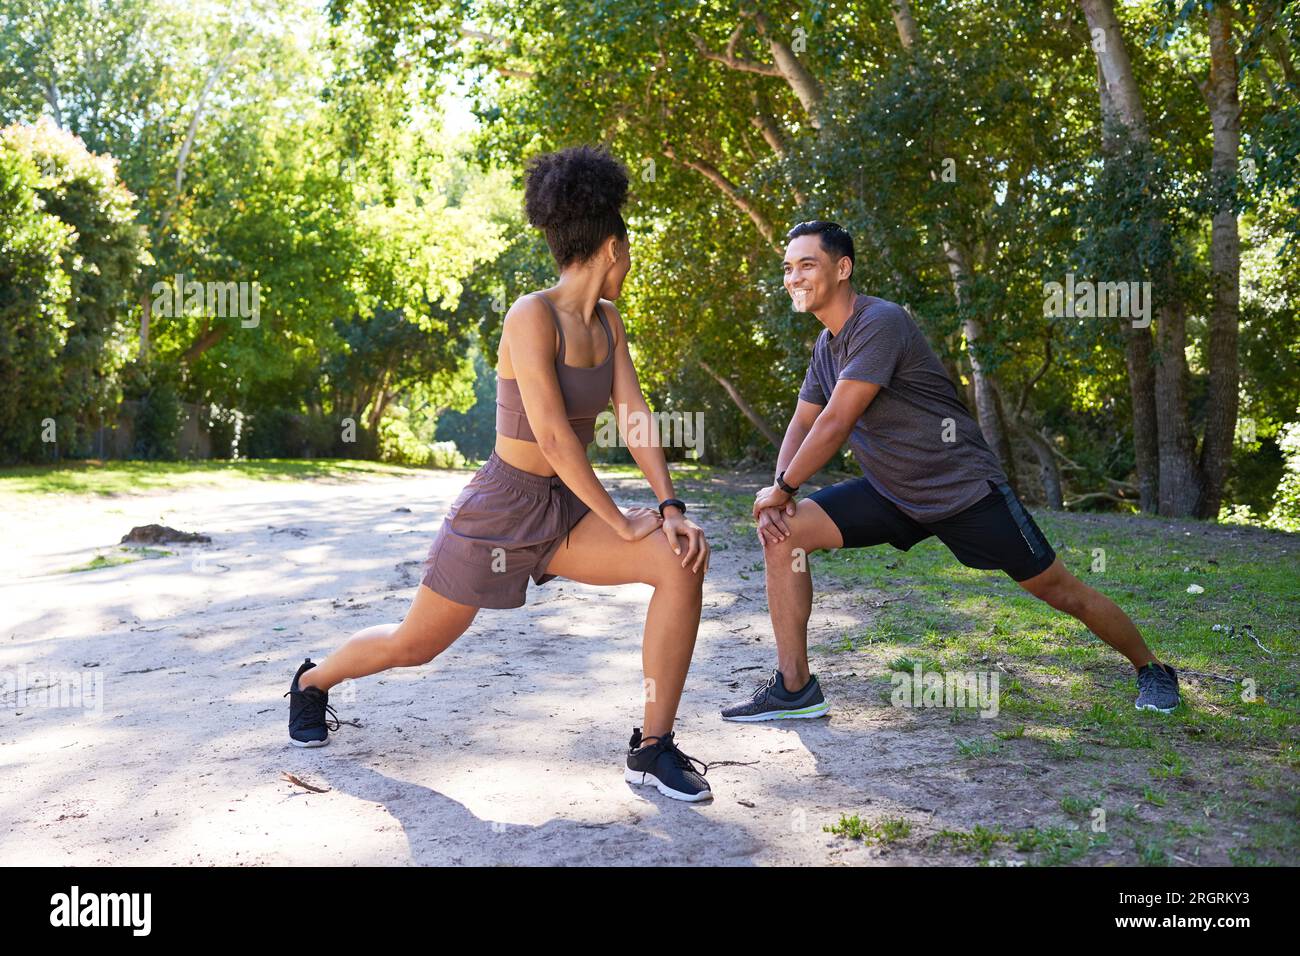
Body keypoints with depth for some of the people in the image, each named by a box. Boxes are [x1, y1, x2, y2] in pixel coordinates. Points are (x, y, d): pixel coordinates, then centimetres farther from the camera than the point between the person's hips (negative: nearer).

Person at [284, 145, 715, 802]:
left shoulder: (608, 323, 3)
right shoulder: (532, 316, -21)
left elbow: (634, 417, -2)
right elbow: (553, 436, -26)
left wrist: (670, 509, -15)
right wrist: (622, 523, -21)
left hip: (564, 512, 6)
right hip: (502, 509, -6)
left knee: (681, 562, -17)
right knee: (413, 645, 11)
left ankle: (652, 749, -9)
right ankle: (313, 680, 46)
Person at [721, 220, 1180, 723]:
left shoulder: (879, 323, -22)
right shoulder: (826, 344, 7)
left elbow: (835, 424, -25)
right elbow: (801, 425, 8)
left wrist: (781, 488, -14)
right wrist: (777, 498, -9)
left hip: (965, 489, -7)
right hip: (890, 492, 7)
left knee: (1058, 589, 2)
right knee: (784, 530, -9)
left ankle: (1151, 669, 30)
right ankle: (794, 687, -4)